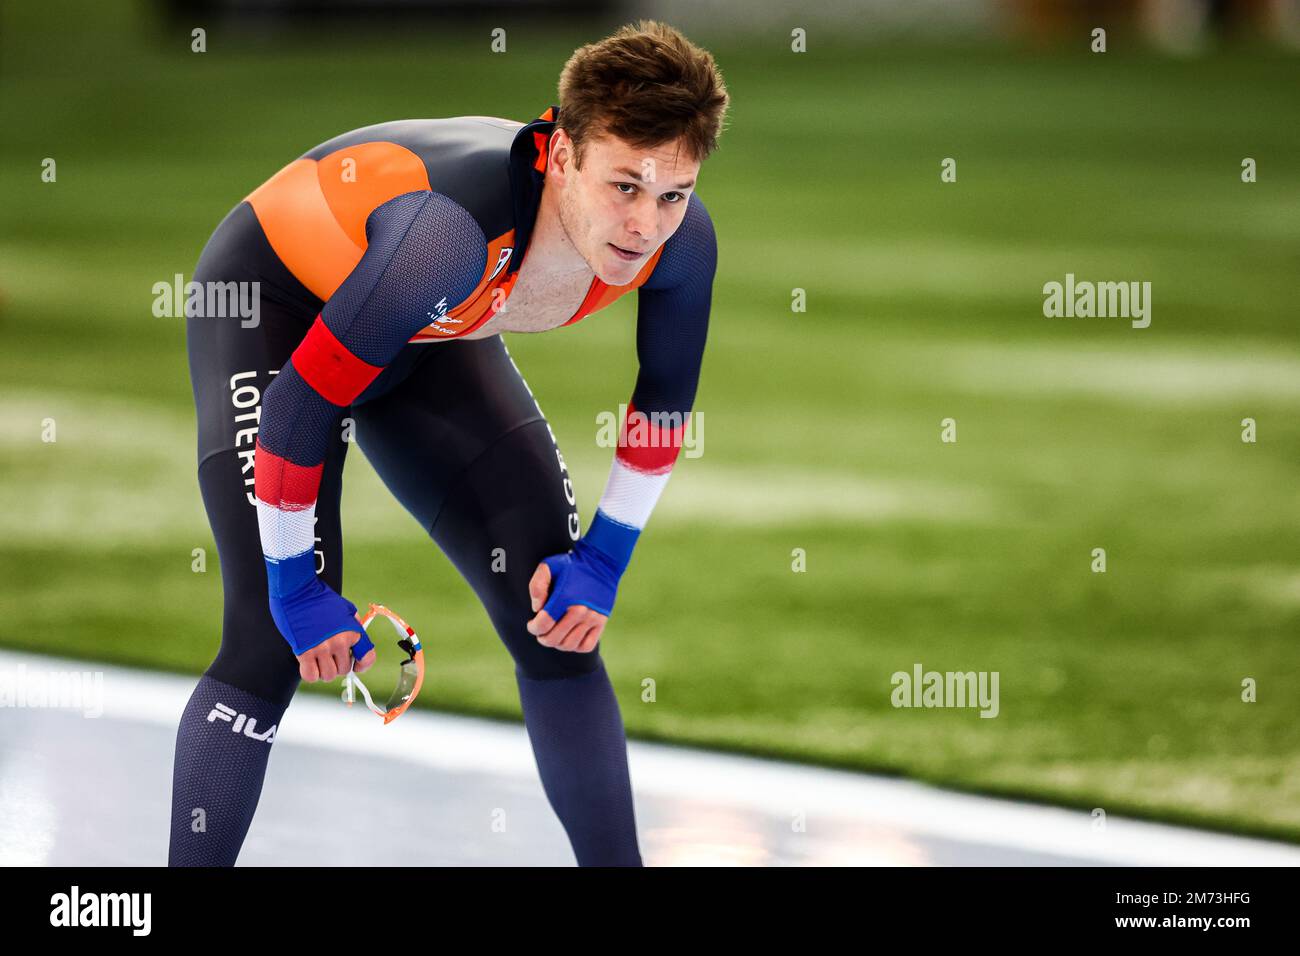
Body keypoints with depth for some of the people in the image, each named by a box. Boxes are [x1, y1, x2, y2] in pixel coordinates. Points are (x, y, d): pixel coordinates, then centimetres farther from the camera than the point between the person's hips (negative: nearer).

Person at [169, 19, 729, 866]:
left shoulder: (680, 242, -25)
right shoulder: (457, 232, -44)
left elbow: (665, 402, -3)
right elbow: (296, 407, -35)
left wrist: (603, 561, -4)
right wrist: (296, 591, -25)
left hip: (429, 336, 6)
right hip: (276, 304, -6)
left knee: (560, 614, 2)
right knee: (275, 641, -17)